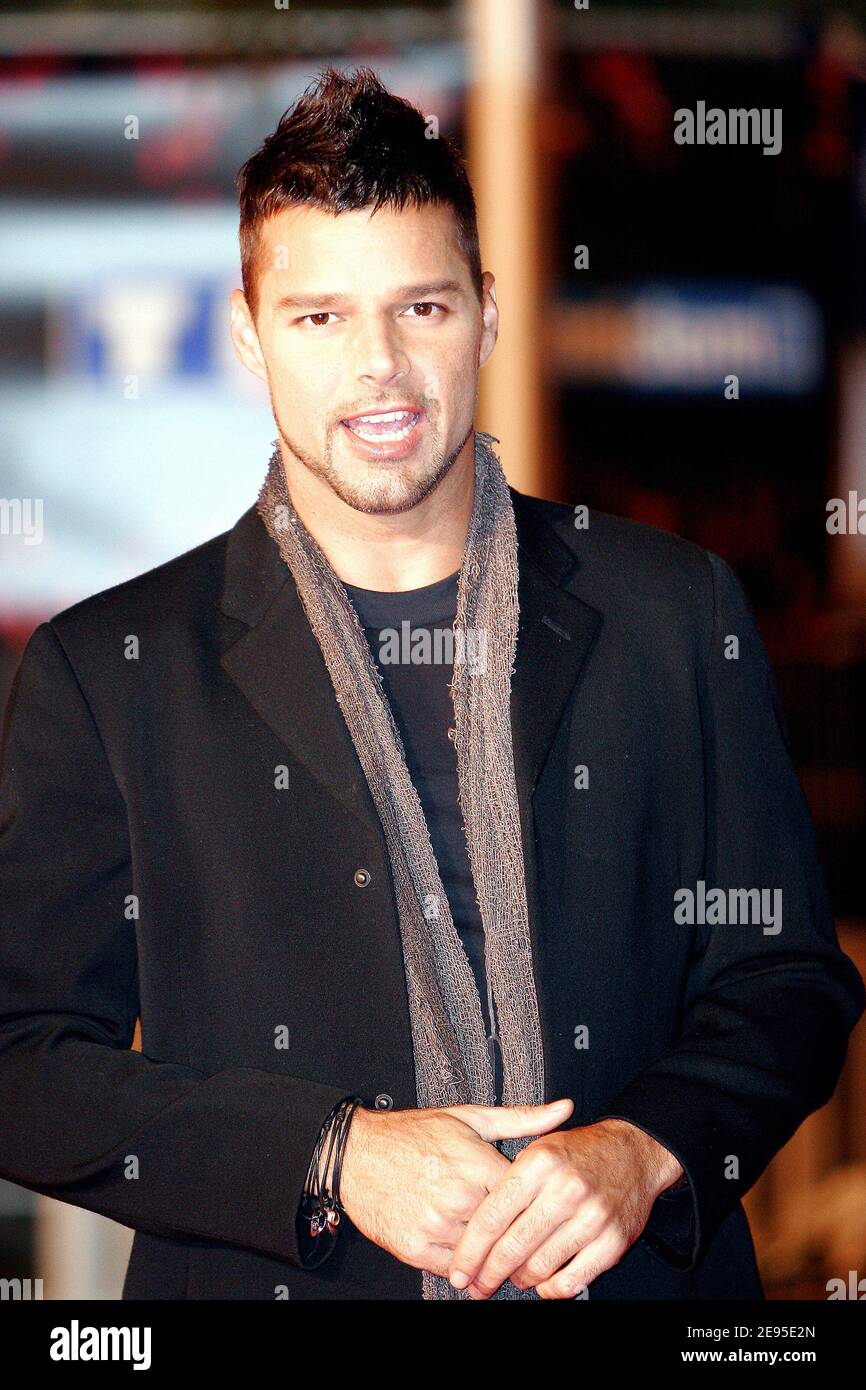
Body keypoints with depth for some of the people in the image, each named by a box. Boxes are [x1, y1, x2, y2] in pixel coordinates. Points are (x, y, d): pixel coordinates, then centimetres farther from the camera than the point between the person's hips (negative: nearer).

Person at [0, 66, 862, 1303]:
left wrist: (645, 1148, -13)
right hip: (267, 1284, -1)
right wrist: (334, 1157, -16)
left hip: (633, 1272, 1)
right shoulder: (106, 670, -2)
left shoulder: (675, 615, 2)